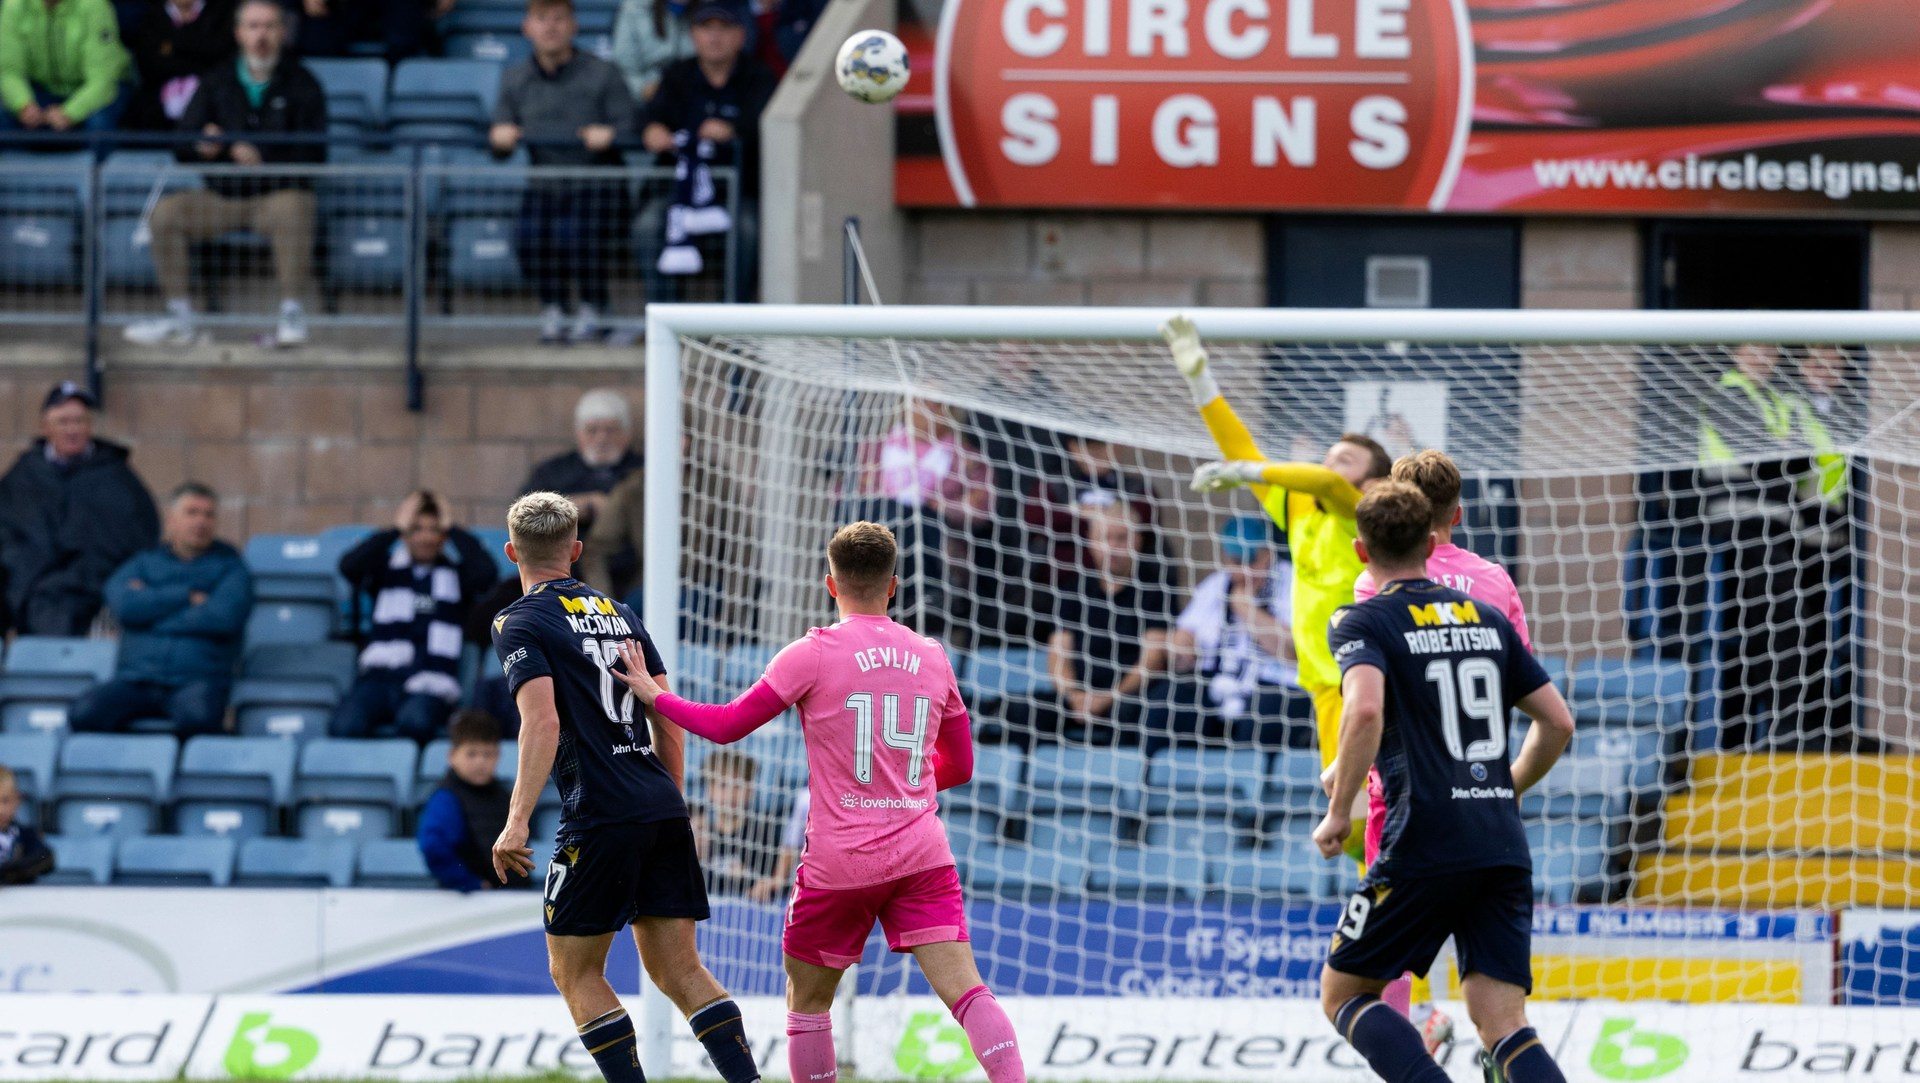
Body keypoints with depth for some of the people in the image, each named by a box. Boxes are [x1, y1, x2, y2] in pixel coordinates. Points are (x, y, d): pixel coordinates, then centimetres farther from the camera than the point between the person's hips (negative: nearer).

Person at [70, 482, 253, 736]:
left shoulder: (229, 567, 16)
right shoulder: (144, 561, 21)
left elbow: (224, 617, -4)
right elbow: (124, 603, -1)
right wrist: (187, 597, -1)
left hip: (196, 679, -2)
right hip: (137, 680, 2)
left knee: (197, 717, -39)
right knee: (87, 713, -29)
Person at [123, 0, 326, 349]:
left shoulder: (301, 84, 4)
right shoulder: (215, 82, 13)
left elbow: (313, 154, -6)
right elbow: (182, 148, 9)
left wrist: (263, 160, -21)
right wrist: (203, 147, -16)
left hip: (279, 192, -3)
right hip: (222, 195, 3)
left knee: (292, 209, -38)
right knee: (166, 212, -22)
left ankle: (293, 317, -31)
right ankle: (180, 317, -19)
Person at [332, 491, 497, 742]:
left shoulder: (456, 573, 17)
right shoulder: (386, 568, 18)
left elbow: (486, 571, -5)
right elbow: (349, 566, -3)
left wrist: (452, 530, 7)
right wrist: (397, 530, 3)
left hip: (430, 685, -1)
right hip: (380, 676, 1)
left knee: (414, 721, -38)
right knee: (345, 726, -31)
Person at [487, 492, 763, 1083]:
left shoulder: (519, 623, -2)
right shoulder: (620, 613, 19)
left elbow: (542, 723, -16)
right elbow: (669, 721, 19)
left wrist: (517, 822, -20)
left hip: (599, 816, -6)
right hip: (664, 811, 6)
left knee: (574, 972, 5)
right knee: (677, 968, 8)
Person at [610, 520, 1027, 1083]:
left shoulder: (815, 654, -5)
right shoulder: (932, 658, 9)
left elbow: (727, 725, 0)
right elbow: (958, 767, 19)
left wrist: (654, 694, 16)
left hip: (840, 862, -3)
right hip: (921, 856, 3)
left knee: (805, 1001, 16)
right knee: (965, 990, -9)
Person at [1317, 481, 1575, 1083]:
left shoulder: (1362, 622, -1)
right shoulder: (1487, 618, 16)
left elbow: (1365, 710, -21)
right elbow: (1558, 722, 18)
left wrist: (1338, 812, -11)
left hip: (1424, 848, -5)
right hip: (1505, 849, 5)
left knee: (1343, 993, 11)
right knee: (1502, 1026, 2)